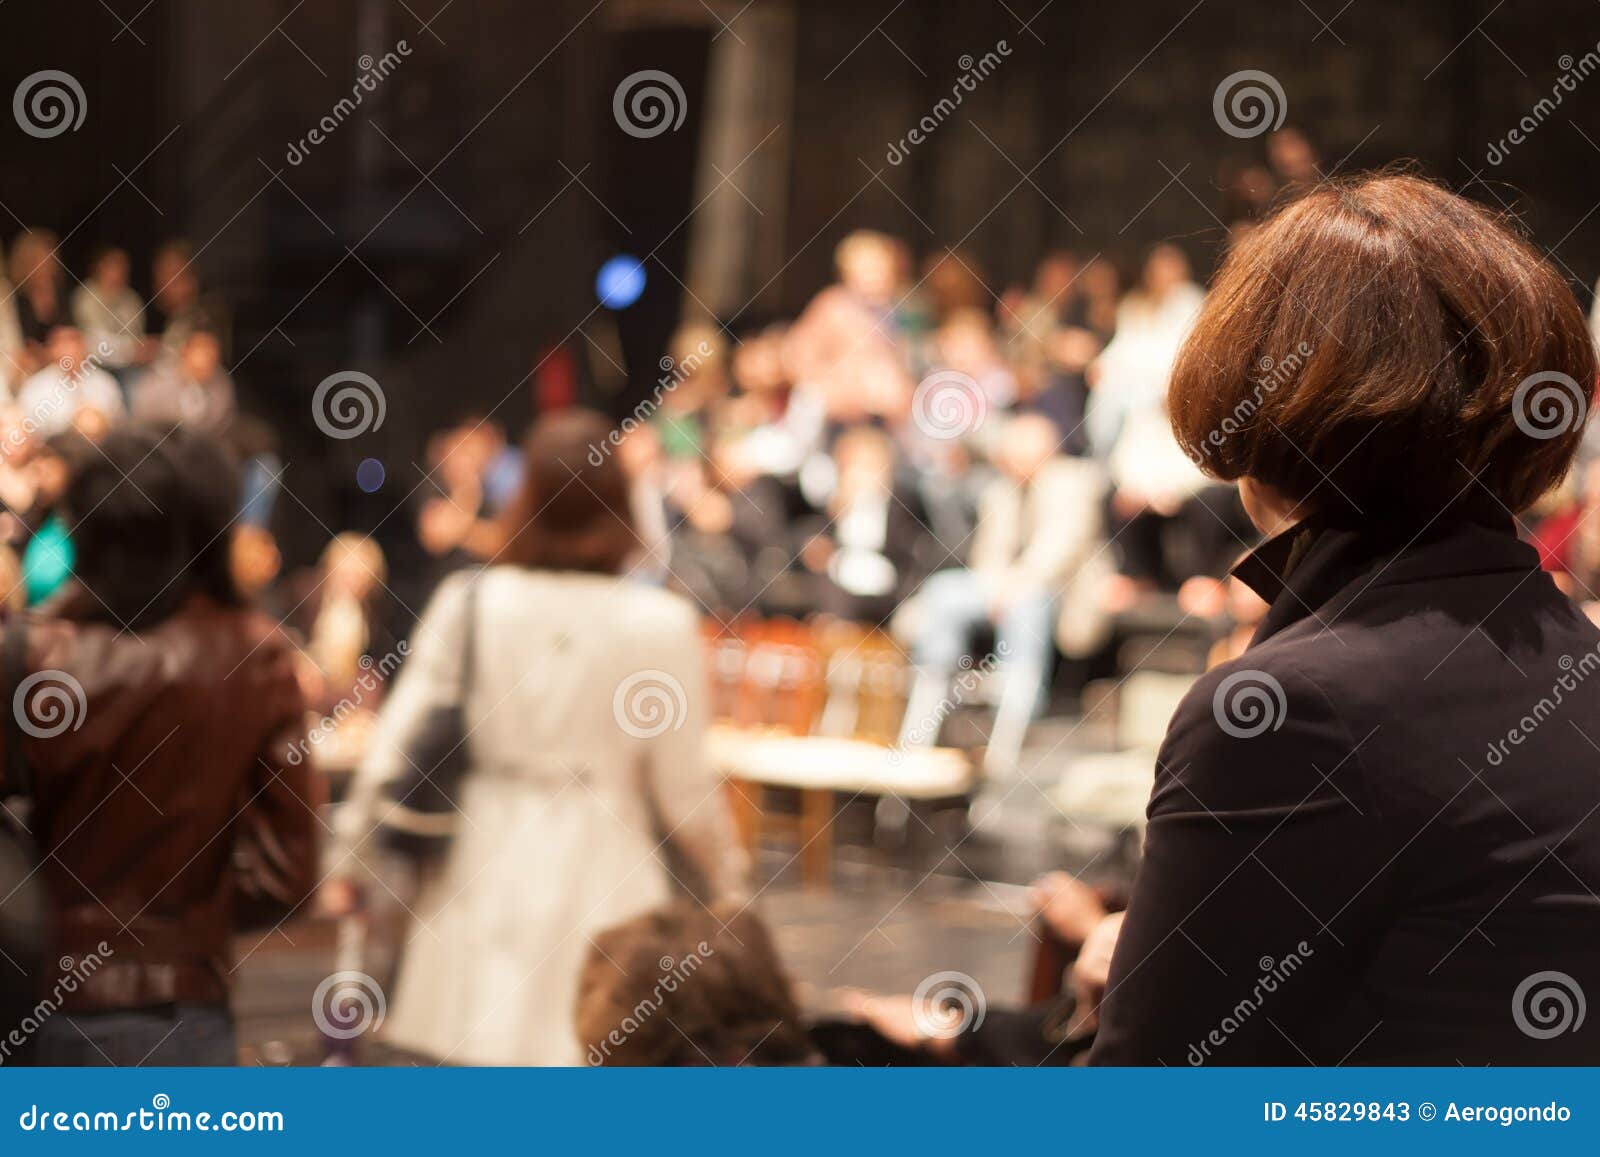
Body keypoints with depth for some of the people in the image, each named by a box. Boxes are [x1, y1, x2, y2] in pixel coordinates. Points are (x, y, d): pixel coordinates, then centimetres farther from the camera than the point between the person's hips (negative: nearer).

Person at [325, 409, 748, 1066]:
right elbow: (683, 787, -4)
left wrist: (351, 858, 12)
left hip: (484, 881, 3)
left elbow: (395, 745, -1)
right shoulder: (660, 624, -9)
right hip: (603, 882, -2)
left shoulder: (467, 603, -3)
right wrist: (724, 886, 12)